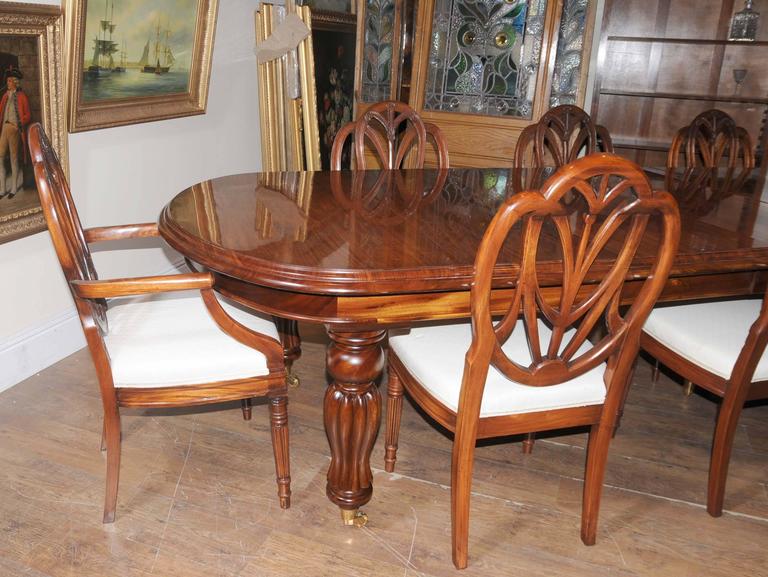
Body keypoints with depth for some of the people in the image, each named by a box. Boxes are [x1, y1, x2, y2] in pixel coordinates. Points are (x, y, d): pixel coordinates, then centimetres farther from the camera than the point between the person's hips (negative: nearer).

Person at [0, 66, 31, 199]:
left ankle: (13, 189, 11)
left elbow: (28, 115, -2)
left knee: (14, 159, 2)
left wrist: (18, 125, -15)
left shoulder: (21, 96, -1)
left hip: (15, 130, -5)